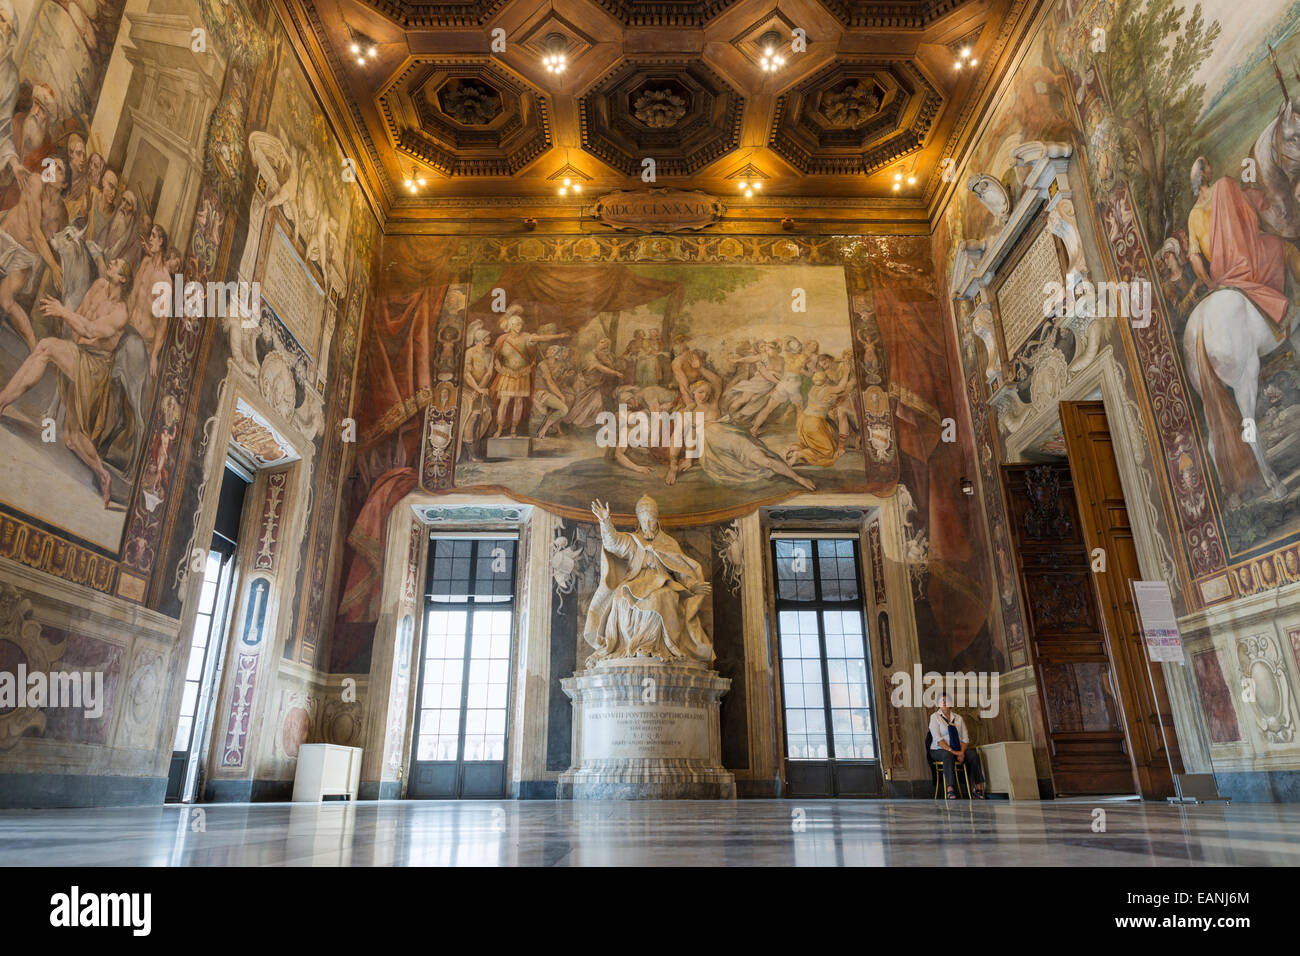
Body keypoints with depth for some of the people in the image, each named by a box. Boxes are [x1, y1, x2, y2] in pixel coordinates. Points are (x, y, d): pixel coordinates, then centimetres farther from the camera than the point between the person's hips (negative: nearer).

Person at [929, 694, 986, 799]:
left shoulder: (958, 718, 12)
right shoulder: (935, 717, 0)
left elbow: (965, 738, 5)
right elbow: (938, 739, -11)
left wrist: (962, 752, -13)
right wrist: (952, 751, -21)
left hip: (958, 750, 4)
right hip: (939, 750, -4)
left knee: (973, 755, -24)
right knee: (948, 756, -37)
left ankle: (978, 788, -22)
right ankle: (950, 790, -44)